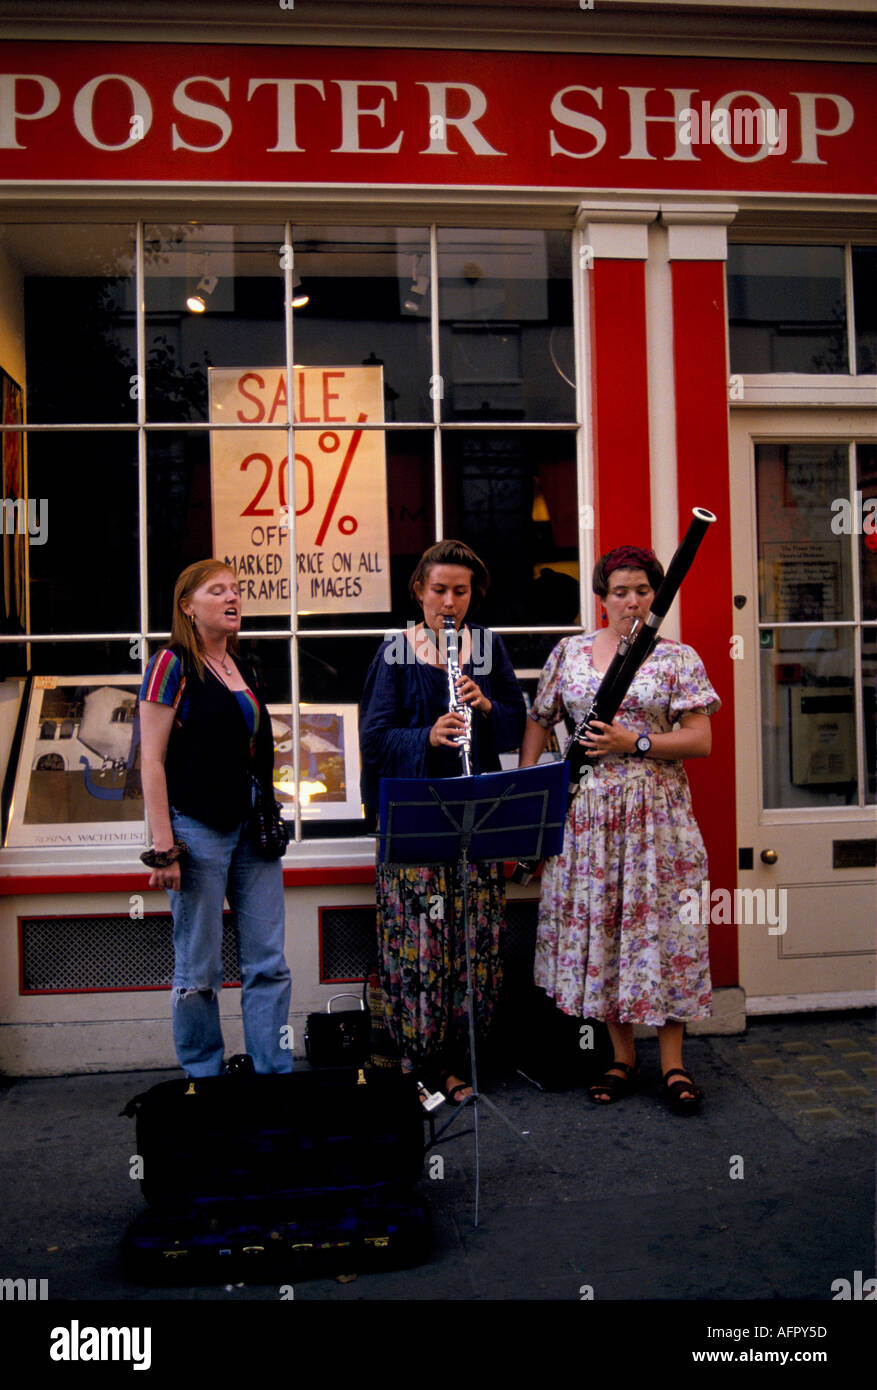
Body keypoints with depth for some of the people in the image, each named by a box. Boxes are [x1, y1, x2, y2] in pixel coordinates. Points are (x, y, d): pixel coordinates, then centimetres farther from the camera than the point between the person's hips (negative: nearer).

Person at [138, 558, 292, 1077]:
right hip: (199, 830, -6)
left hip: (254, 830, 7)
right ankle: (203, 1079, 19)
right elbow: (152, 761, -10)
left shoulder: (244, 669, 15)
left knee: (270, 965, 7)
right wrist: (163, 846, -15)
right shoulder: (173, 666, -5)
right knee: (199, 971, 4)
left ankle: (277, 1077, 17)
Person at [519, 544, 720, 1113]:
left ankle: (674, 1064, 14)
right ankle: (624, 1059, 20)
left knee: (660, 926, 0)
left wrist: (634, 741, -16)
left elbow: (700, 741, -4)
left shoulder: (678, 657, 2)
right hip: (586, 811, 2)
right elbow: (539, 722, 14)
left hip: (656, 813, -2)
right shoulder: (569, 652, 9)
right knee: (596, 926, 5)